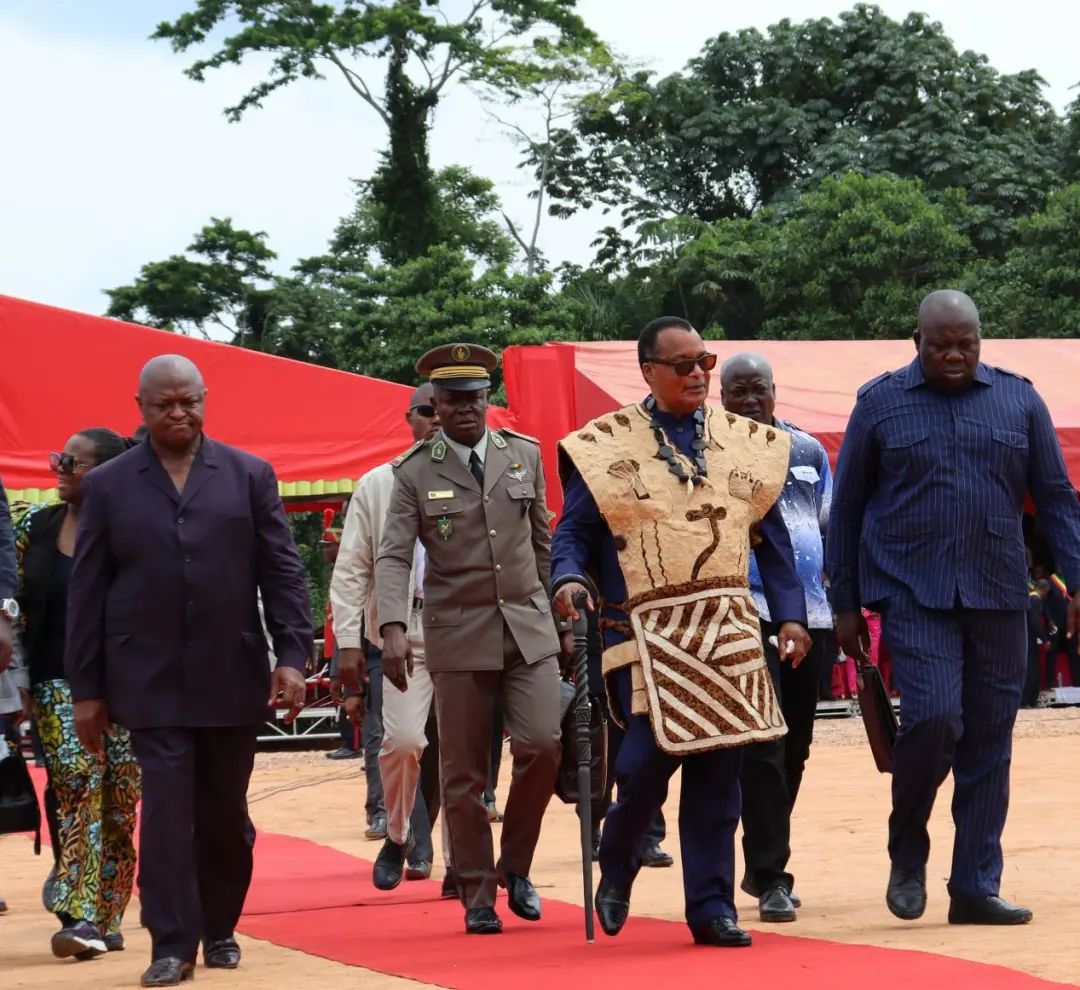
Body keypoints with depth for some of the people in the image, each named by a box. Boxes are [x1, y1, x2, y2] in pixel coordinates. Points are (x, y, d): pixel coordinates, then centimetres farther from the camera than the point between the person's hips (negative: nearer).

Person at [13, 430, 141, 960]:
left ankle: (106, 920, 11)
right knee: (75, 780, -14)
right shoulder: (35, 526, 6)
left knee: (118, 800, 1)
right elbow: (20, 606, 10)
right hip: (59, 682, 1)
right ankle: (83, 917, -18)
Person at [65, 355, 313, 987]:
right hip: (151, 684, -1)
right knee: (167, 811, -7)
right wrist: (86, 689, 2)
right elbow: (87, 594, 5)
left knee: (225, 813, 9)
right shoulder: (109, 486, 5)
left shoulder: (250, 477, 5)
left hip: (232, 678, 1)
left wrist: (293, 656, -8)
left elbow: (282, 573, 3)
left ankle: (220, 929, 25)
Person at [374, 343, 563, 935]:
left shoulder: (525, 455, 7)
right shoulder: (414, 473, -2)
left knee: (542, 745, -12)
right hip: (458, 635, -2)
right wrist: (393, 629, -23)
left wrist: (557, 610, 16)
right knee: (463, 773, 1)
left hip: (528, 627, 2)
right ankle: (478, 897, 12)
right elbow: (393, 557, -9)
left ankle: (515, 867, 11)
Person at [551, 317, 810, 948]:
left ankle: (712, 906, 9)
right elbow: (574, 534, 2)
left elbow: (773, 540, 14)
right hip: (647, 631, -3)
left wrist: (791, 615, 7)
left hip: (728, 630, 3)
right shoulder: (604, 445, 2)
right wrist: (570, 579, -19)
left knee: (719, 767, 1)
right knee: (650, 758, -11)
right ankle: (617, 870, 18)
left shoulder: (747, 442, 12)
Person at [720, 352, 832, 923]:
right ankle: (770, 876, -12)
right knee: (763, 744, -14)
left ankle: (763, 866, 24)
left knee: (794, 747, 10)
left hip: (808, 614, 5)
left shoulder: (809, 452, 14)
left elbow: (832, 528, 20)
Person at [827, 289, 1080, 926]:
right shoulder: (880, 402, 4)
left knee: (989, 742, 3)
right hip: (914, 593, -3)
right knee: (934, 718, -18)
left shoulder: (1018, 400, 8)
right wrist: (845, 604, 6)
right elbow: (847, 507, 8)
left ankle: (976, 887, 11)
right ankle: (907, 854, 6)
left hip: (999, 595, 3)